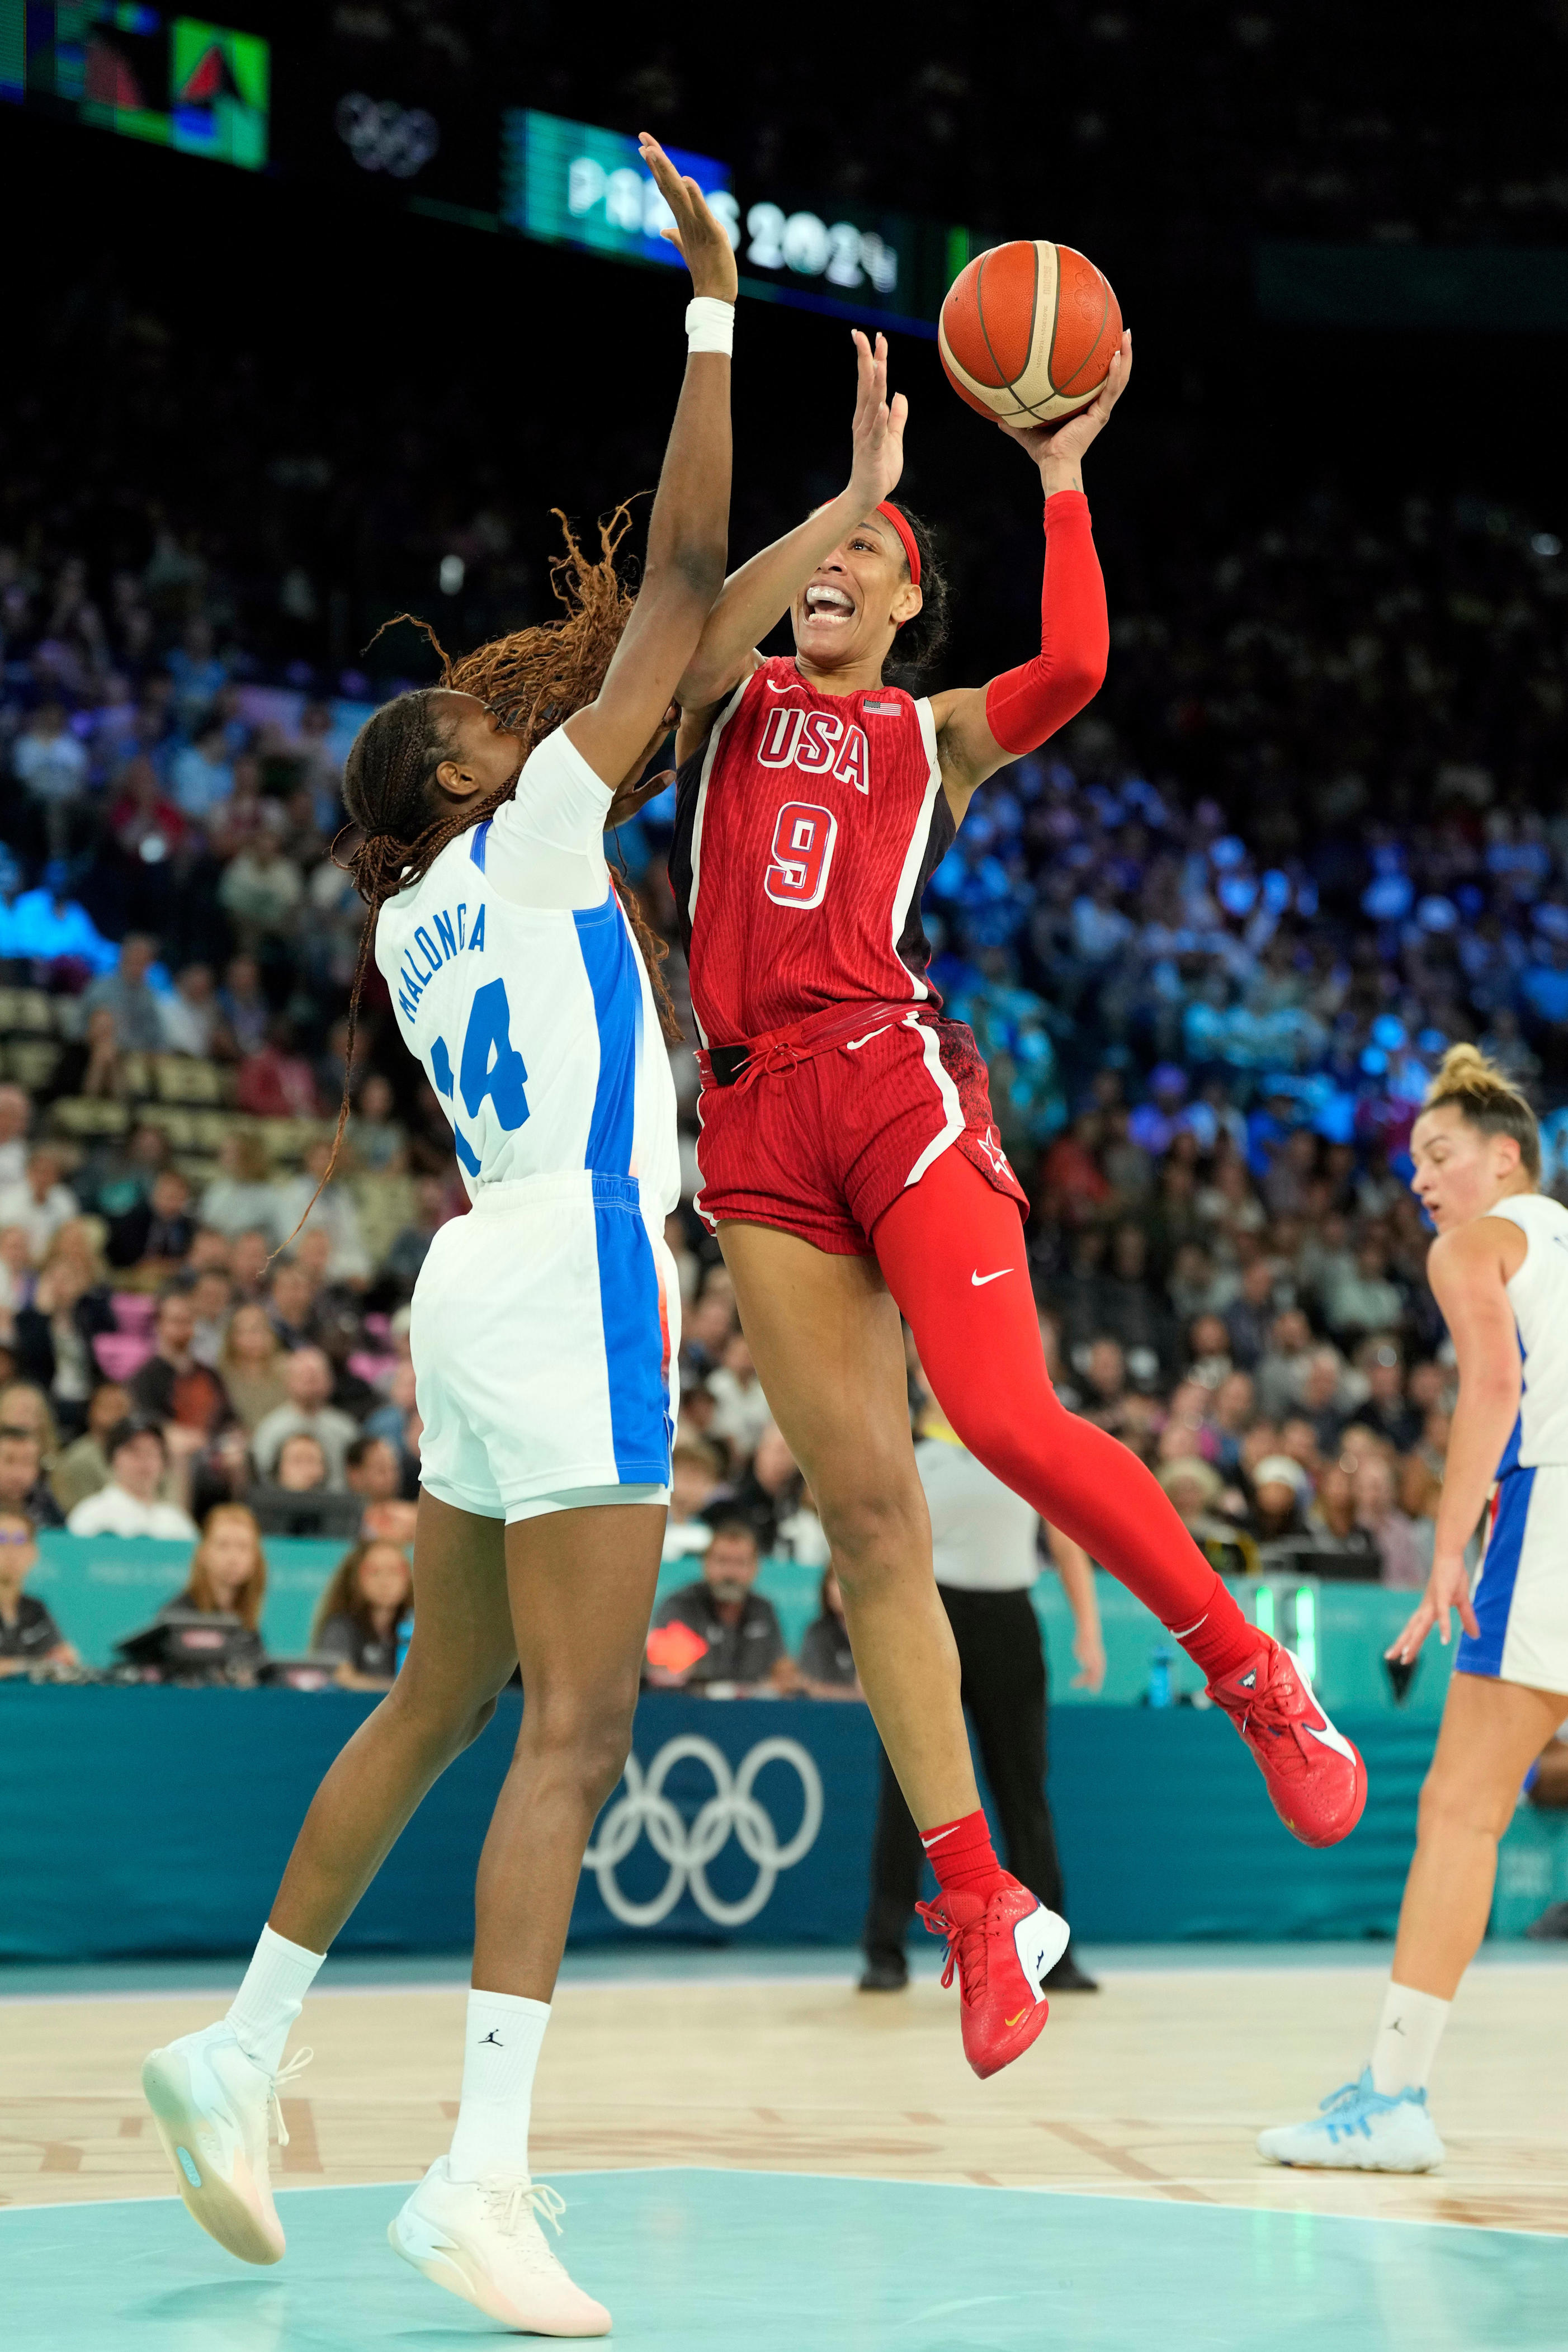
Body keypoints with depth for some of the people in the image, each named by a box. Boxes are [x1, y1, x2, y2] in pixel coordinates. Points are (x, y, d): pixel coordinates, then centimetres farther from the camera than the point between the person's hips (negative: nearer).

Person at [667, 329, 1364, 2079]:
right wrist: (858, 484, -9)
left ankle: (1254, 1677, 0)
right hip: (753, 1111, 2)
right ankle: (978, 1900, 2)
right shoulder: (725, 699, 18)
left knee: (1004, 1420, -23)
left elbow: (1073, 667, -5)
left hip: (893, 1073, -2)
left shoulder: (933, 735, 15)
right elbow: (705, 630, -6)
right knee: (862, 1508, -2)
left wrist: (1056, 476, -2)